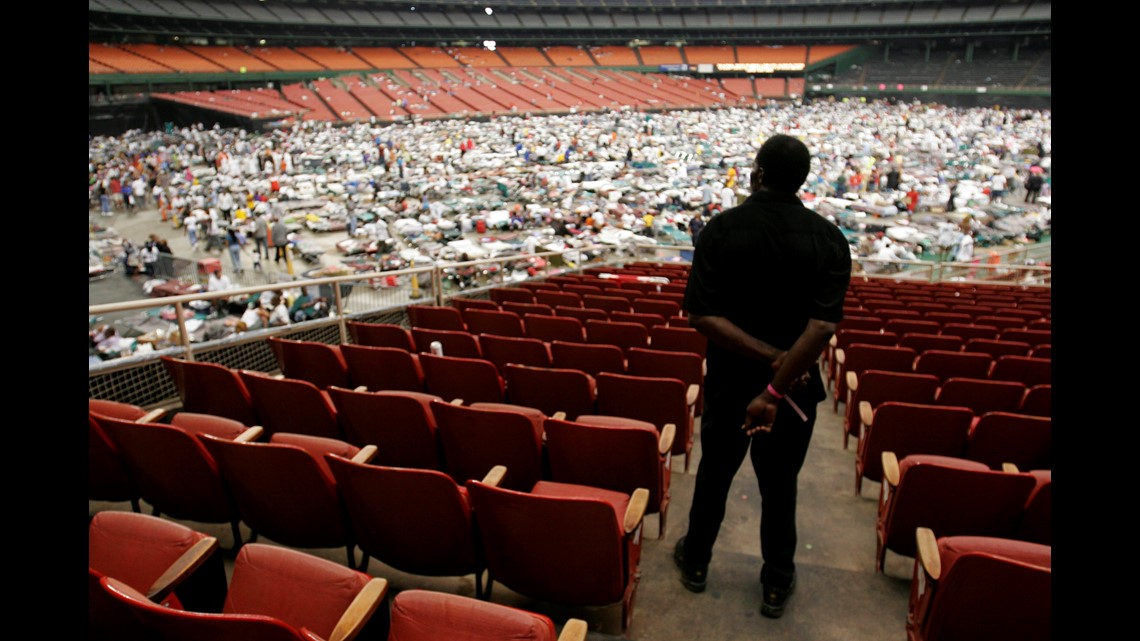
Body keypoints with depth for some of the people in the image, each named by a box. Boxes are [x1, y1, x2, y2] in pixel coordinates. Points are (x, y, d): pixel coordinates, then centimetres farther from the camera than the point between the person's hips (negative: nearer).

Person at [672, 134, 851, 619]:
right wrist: (776, 387, -23)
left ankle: (696, 562, 39)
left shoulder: (723, 228, -13)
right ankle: (777, 584, 33)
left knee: (715, 473, 20)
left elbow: (702, 316, -20)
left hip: (730, 380, 0)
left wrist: (769, 356, -19)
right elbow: (823, 326, -21)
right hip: (796, 383, 1)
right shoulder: (828, 238, -10)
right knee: (779, 486, 17)